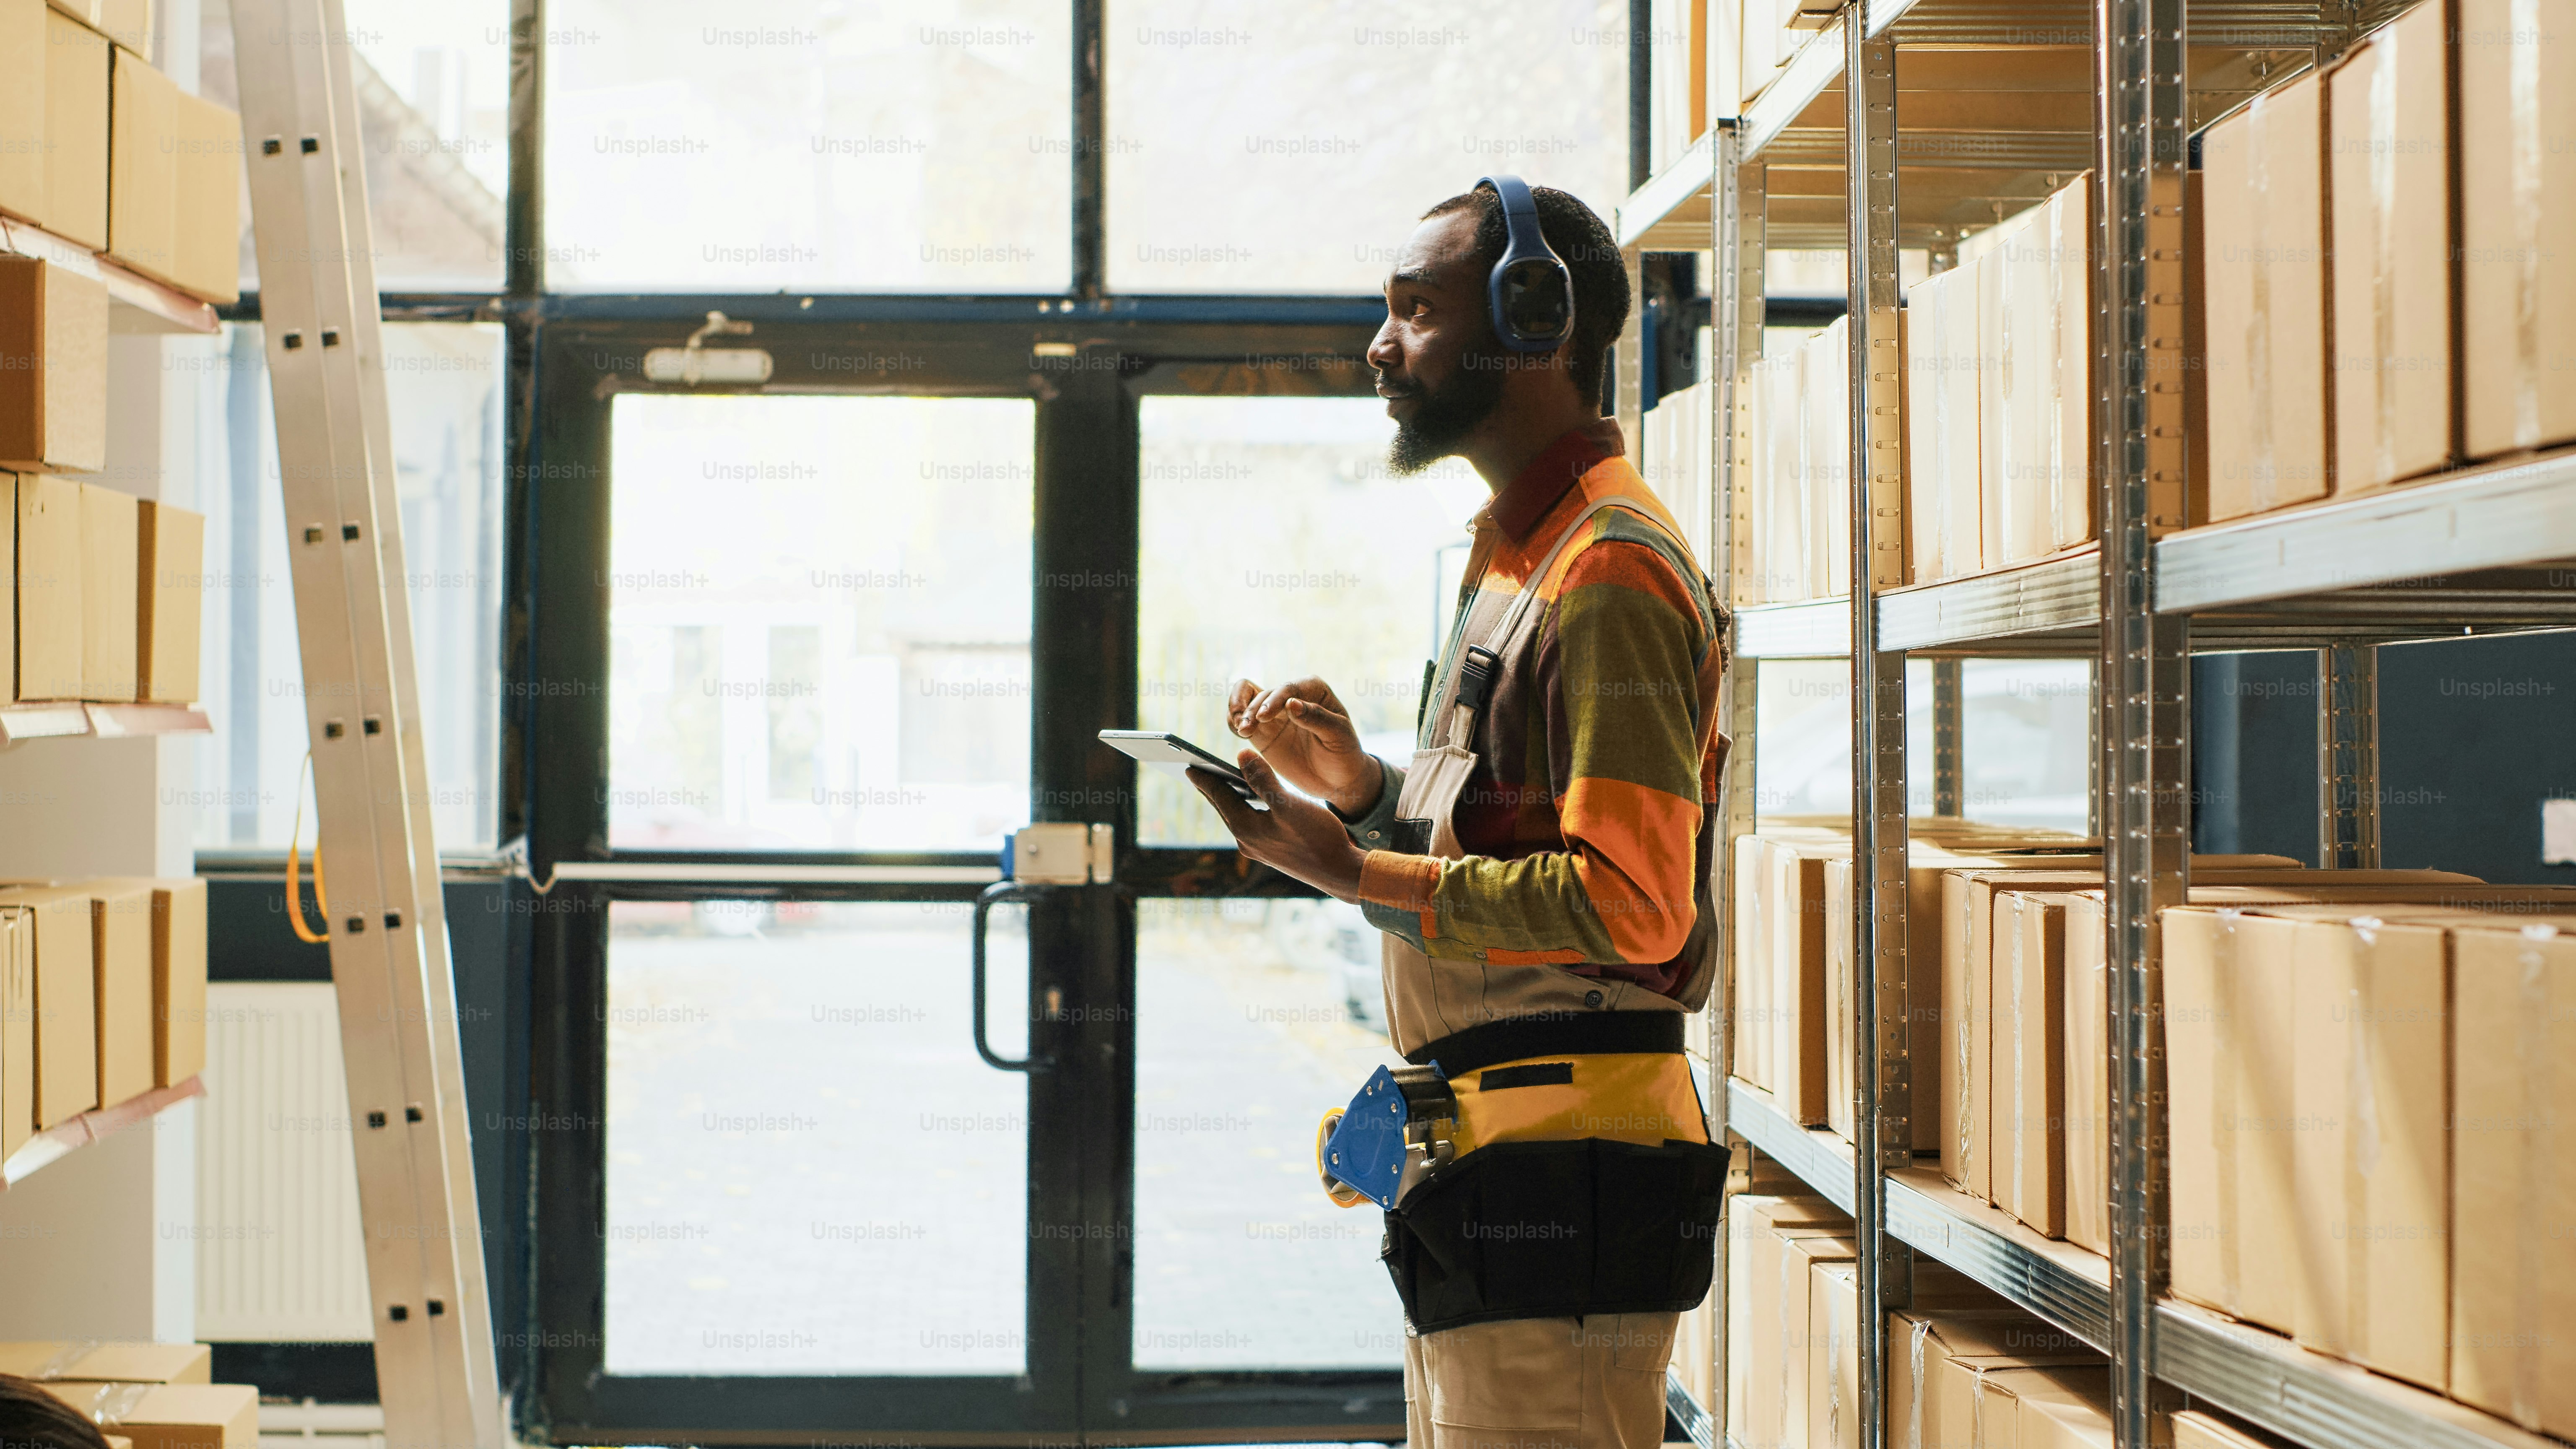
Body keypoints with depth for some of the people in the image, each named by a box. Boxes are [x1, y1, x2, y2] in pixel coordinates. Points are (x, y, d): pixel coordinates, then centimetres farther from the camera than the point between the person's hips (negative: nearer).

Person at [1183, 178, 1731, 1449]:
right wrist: (1365, 787, 7)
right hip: (1486, 1180, 11)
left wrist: (1356, 876, -18)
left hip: (1558, 1185, -11)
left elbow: (1630, 906, -22)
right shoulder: (1521, 557, 20)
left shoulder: (1609, 572, -14)